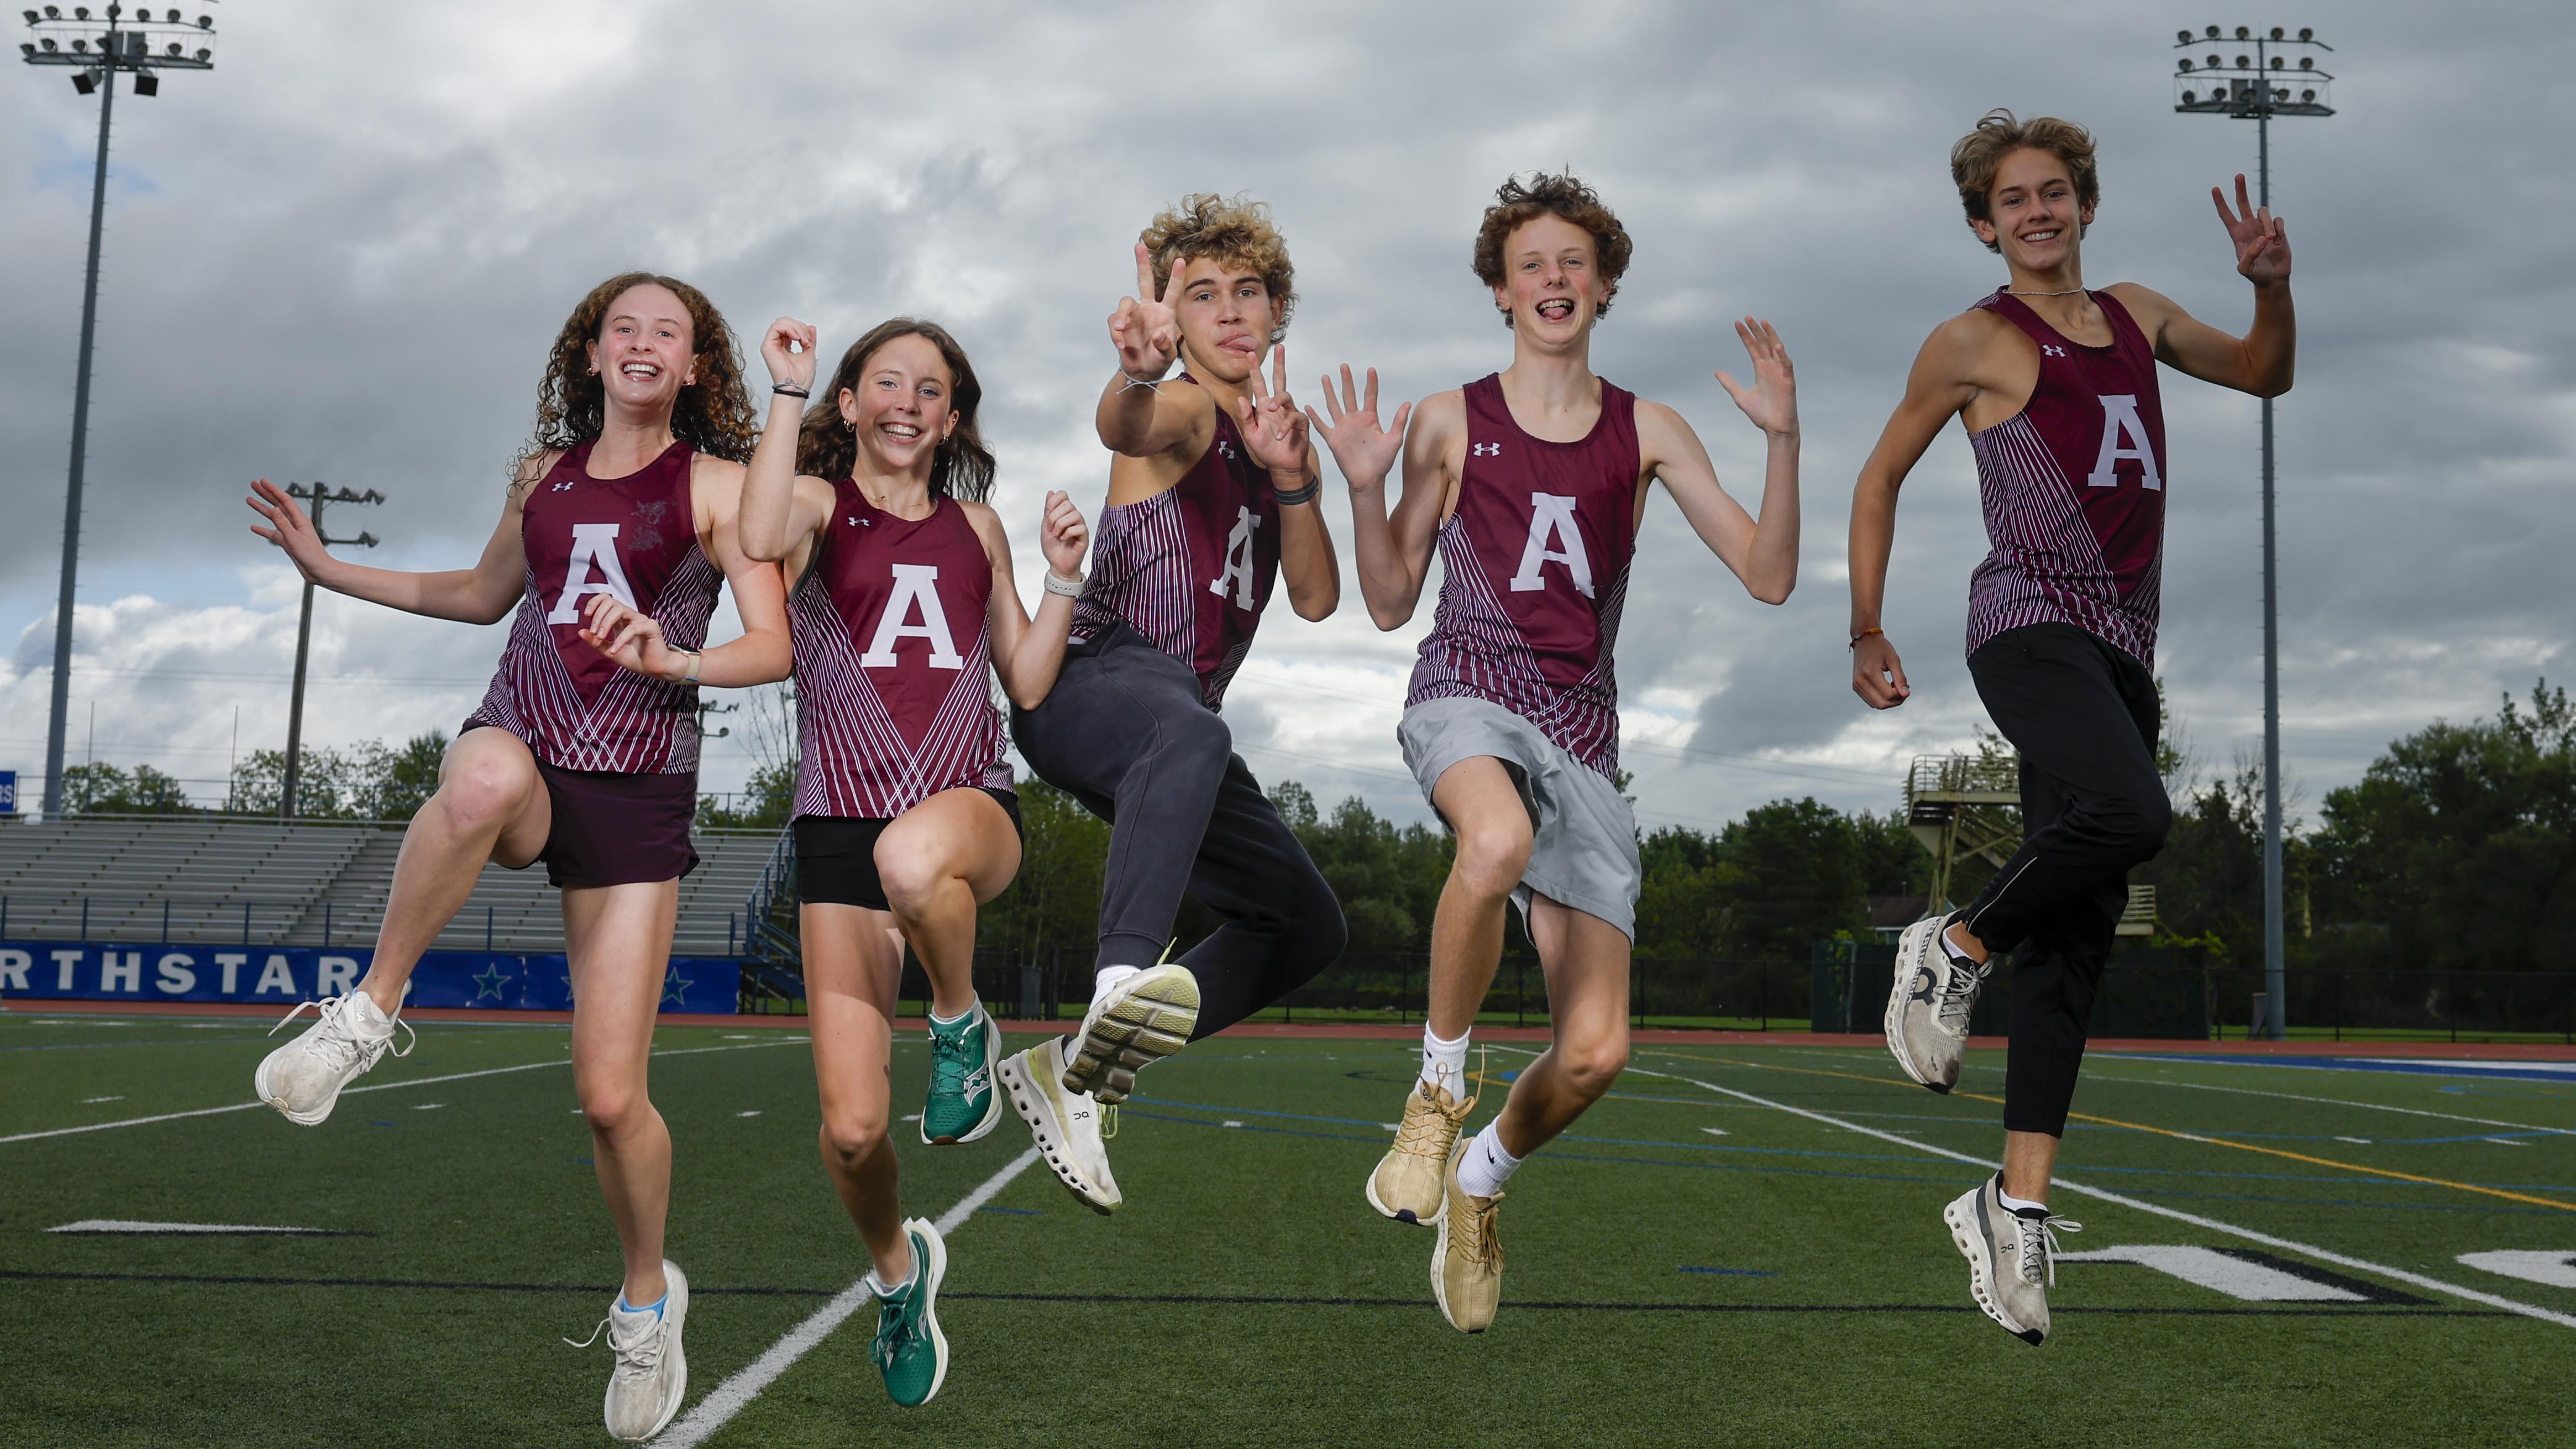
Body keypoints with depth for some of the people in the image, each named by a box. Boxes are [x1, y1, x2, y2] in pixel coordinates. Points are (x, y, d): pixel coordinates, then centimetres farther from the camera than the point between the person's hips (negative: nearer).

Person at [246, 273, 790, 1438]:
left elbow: (774, 646, -7)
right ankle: (366, 1013, -23)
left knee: (610, 1095, -5)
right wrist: (332, 569, 27)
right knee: (490, 777, -42)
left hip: (640, 789, -2)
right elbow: (484, 594, 31)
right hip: (518, 743, 2)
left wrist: (674, 659, -26)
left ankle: (648, 1296, 23)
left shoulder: (717, 484, 2)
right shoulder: (544, 472, 14)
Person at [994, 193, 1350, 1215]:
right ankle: (1124, 976, -62)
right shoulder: (1185, 415, -2)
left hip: (1176, 722, 9)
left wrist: (1292, 479, -9)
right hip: (1091, 680, -8)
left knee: (1307, 923, 11)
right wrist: (1137, 369, -53)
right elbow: (1124, 426, -30)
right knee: (1190, 736, -43)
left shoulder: (1280, 434, 19)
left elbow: (1316, 597, 8)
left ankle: (1071, 1070, 9)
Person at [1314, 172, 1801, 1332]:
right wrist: (1364, 489, -6)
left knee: (1594, 1056, -8)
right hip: (1465, 692, -2)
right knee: (1498, 837, -42)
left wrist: (1782, 440, -6)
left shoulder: (1647, 432, 12)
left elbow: (1768, 577, 7)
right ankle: (1440, 1082, -16)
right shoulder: (1448, 422, 9)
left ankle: (1480, 1179, 26)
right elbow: (1389, 603, 10)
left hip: (1581, 729, 2)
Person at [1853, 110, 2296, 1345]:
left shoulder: (2136, 315, 20)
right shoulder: (1976, 342, 3)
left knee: (2079, 932, -1)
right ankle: (1957, 945, -7)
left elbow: (2264, 375, 33)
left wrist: (2271, 286, 13)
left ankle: (2018, 1201, 0)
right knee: (2129, 813, -34)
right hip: (2031, 624, -6)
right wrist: (1867, 632, 4)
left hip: (2123, 649, 6)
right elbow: (1880, 478, 8)